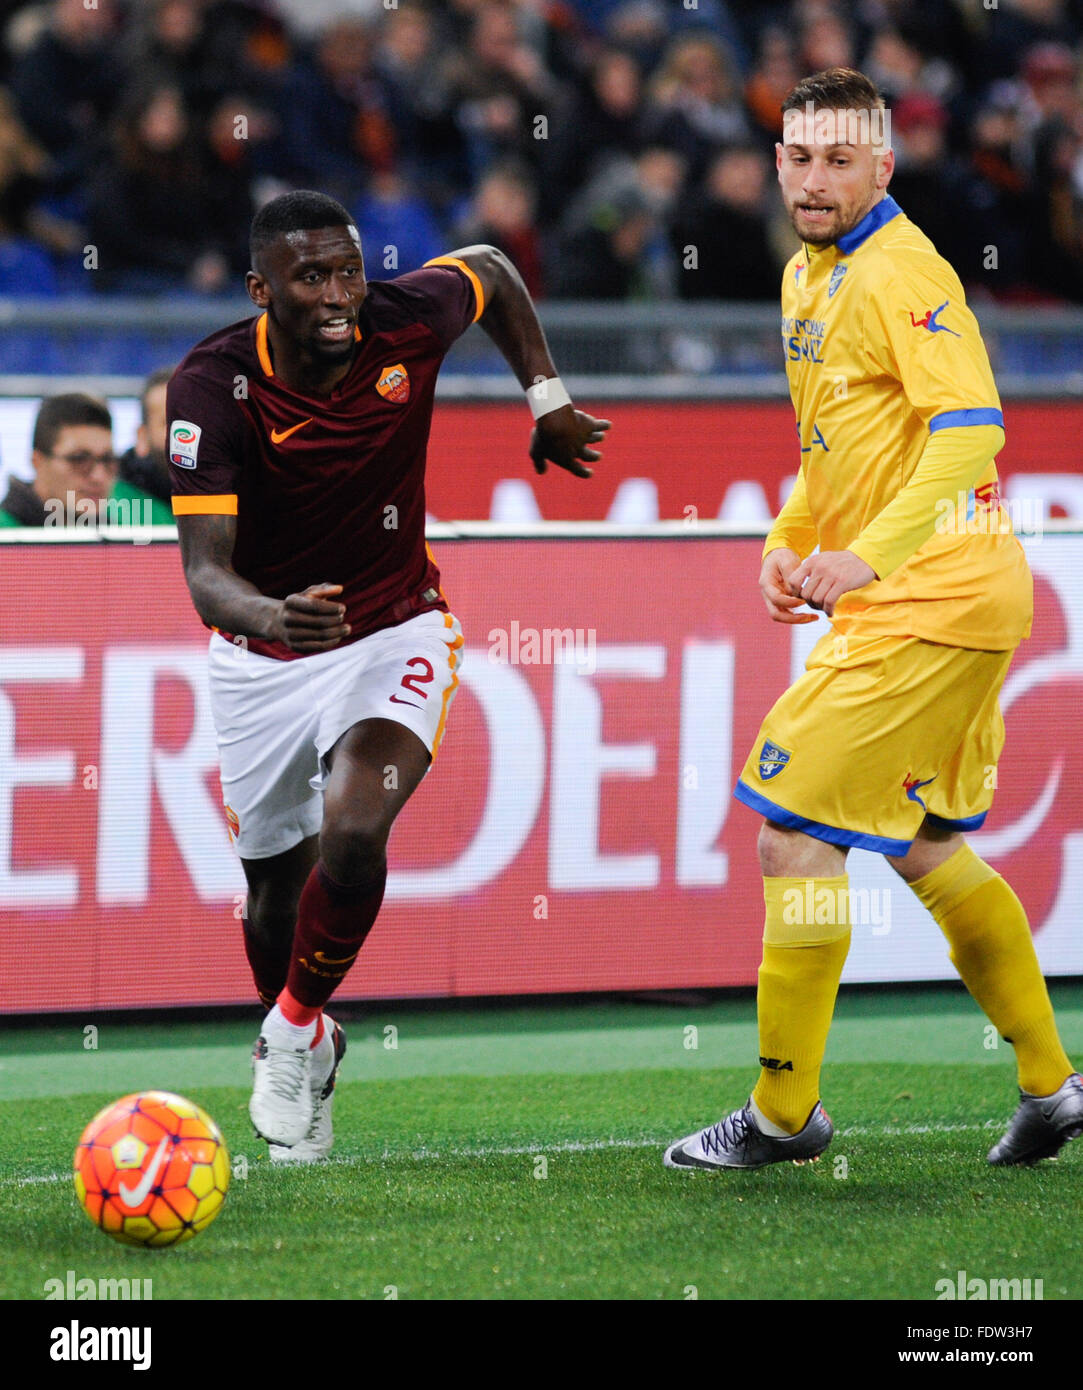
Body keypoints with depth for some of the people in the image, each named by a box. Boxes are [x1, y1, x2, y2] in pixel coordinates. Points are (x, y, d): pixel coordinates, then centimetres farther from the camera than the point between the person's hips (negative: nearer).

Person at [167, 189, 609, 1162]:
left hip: (395, 634, -1)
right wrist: (273, 617, -51)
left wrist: (548, 398, 7)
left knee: (353, 834, -26)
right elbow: (205, 570, -30)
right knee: (276, 888, 12)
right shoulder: (212, 387, -23)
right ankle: (305, 1048, 44)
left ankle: (293, 1032, 0)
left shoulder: (408, 322, -17)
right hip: (264, 656, 1)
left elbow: (490, 270, 9)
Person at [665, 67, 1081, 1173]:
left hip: (931, 600, -10)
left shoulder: (900, 275, -16)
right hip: (919, 603, 10)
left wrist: (872, 553, -37)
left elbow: (970, 429, -28)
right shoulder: (807, 276, 14)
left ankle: (783, 1112, -2)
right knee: (923, 845, 18)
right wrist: (790, 543, 13)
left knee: (792, 830, -9)